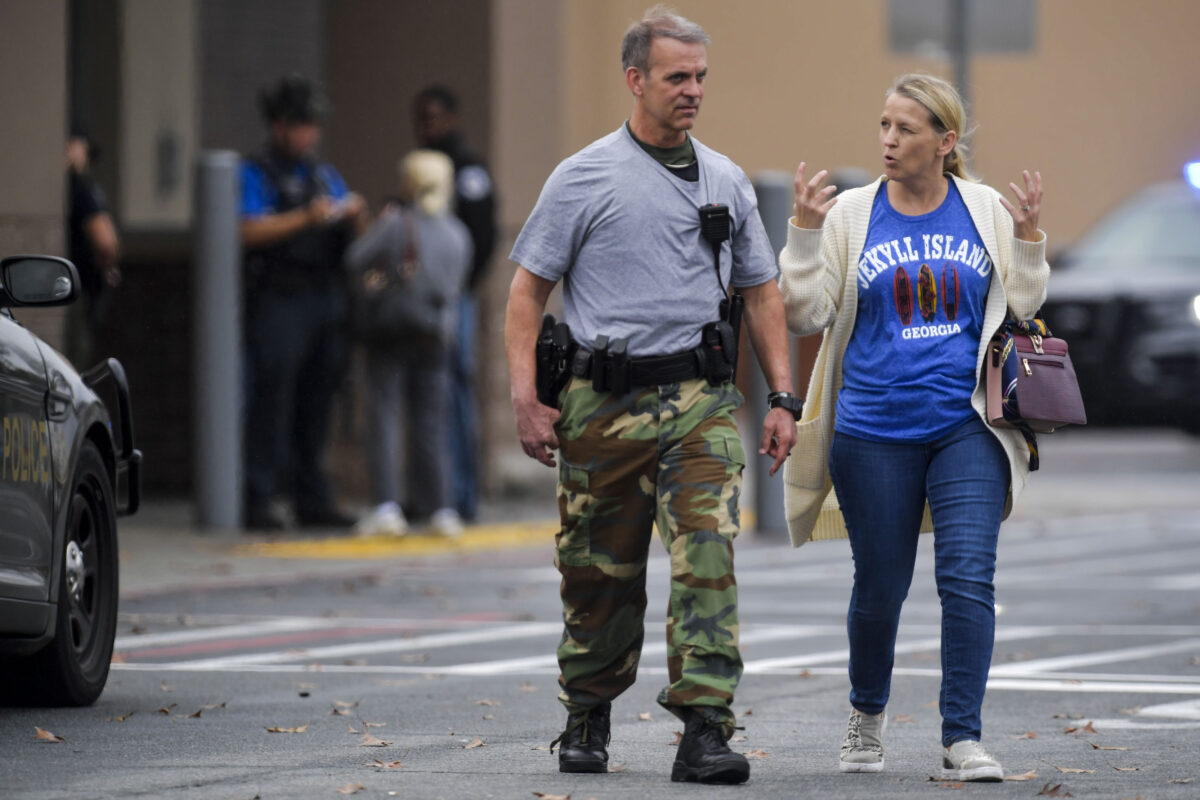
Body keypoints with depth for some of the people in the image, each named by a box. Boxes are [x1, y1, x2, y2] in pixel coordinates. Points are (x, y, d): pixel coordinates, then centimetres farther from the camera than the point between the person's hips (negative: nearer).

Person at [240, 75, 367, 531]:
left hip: (326, 300, 6)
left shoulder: (325, 176, 21)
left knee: (316, 406, 7)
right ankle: (259, 501, -9)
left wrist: (356, 216, -3)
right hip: (279, 301, -6)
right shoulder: (255, 174, 3)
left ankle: (313, 501, 11)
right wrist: (305, 218, -17)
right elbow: (251, 231, -11)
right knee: (272, 403, -10)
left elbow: (356, 239, 18)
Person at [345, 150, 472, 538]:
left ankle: (386, 506, -12)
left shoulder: (396, 225, -12)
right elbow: (457, 284, 11)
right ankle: (441, 509, 8)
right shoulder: (458, 234, 3)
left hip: (391, 333, -4)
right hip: (436, 337, 4)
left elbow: (355, 261, -11)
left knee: (383, 417, -2)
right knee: (430, 423, 10)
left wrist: (377, 226, 4)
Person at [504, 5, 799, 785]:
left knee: (708, 560, -13)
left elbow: (762, 293, 18)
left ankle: (705, 729, -17)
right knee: (601, 572, 7)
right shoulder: (584, 178, 1)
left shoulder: (727, 181, 12)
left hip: (703, 399, 2)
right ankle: (588, 718, 27)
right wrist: (526, 398, -7)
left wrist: (784, 398, 10)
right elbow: (528, 290, 2)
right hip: (606, 399, -2)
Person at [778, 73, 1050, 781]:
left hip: (965, 429, 0)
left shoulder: (987, 211, 5)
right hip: (873, 431, 0)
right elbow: (805, 314, 0)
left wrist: (1029, 238, -4)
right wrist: (806, 231, -10)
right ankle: (867, 718, 32)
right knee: (880, 586, 8)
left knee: (969, 578, -11)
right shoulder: (850, 214, 2)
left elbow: (1022, 308, 10)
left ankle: (964, 739, -8)